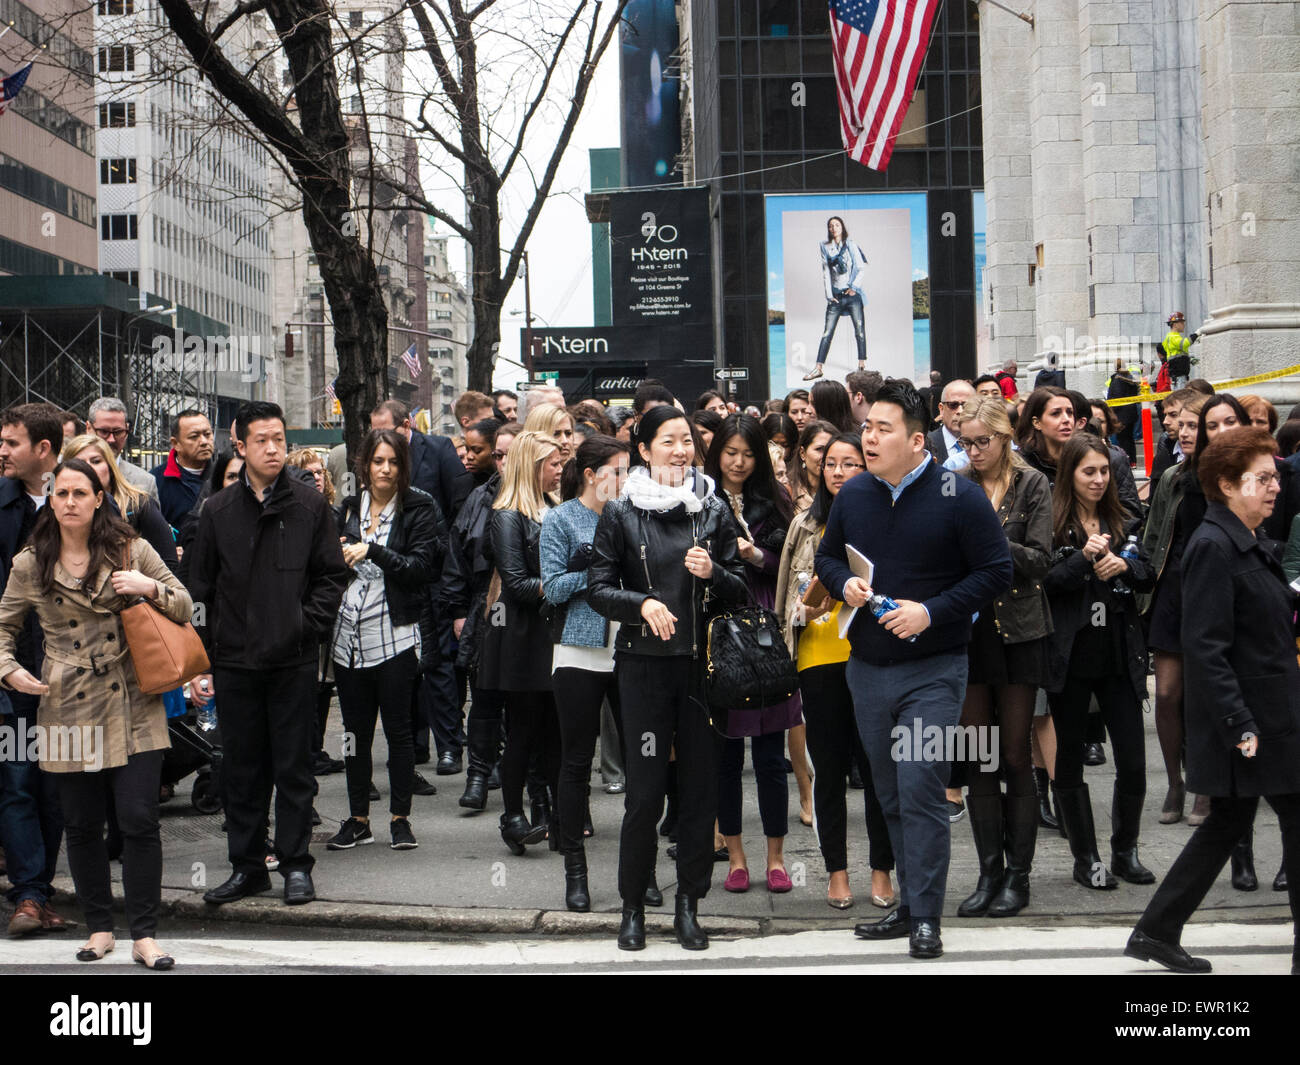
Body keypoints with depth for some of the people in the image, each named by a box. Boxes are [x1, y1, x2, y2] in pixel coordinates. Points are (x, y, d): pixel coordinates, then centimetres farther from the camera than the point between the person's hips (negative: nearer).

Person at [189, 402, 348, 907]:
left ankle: (295, 864, 13)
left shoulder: (310, 504, 2)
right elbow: (200, 590, 7)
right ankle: (247, 865, 19)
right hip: (234, 661, 2)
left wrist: (309, 626, -9)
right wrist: (197, 663, 2)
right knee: (241, 766, 8)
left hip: (294, 660, -2)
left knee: (294, 765, 4)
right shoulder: (218, 510, 5)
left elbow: (332, 576, 5)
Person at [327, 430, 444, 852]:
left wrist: (372, 551, -18)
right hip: (348, 634, 4)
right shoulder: (348, 508, 12)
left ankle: (400, 817, 12)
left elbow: (422, 566, -11)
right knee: (355, 730, 9)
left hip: (394, 635, -4)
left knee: (397, 729, 1)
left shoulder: (419, 509, -2)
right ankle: (358, 819, 18)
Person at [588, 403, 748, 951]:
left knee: (701, 784, 4)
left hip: (702, 660, 2)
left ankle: (688, 905, 15)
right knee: (645, 788, -1)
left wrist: (712, 573, -11)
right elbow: (598, 588, 1)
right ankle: (633, 905, 13)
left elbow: (740, 588, 9)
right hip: (644, 663, -2)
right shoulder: (620, 513, 2)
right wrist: (642, 603, -16)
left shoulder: (713, 509, 7)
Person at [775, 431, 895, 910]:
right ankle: (836, 870, 16)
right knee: (828, 767, 6)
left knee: (877, 763, 0)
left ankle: (881, 870, 12)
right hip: (819, 658, 2)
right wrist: (808, 610, -7)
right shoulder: (806, 525, 10)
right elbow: (792, 592, 12)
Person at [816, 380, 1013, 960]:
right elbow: (827, 557, 19)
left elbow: (996, 572, -7)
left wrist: (932, 611, -17)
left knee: (920, 790, -11)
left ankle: (925, 918, -3)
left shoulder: (959, 497, -9)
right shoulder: (852, 495, 6)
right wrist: (843, 582, -4)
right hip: (867, 668, 5)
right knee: (891, 796, 12)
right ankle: (910, 904, 24)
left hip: (933, 669, -5)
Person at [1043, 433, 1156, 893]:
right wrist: (1085, 557, -22)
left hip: (1119, 655, 4)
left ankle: (1125, 850, 19)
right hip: (1070, 656, -4)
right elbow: (1042, 583, -12)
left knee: (1133, 759, 1)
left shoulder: (1123, 523, 12)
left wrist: (1124, 565, -9)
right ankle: (1085, 858, 17)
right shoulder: (1052, 524, -5)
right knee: (1069, 759, 6)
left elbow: (1149, 577, 10)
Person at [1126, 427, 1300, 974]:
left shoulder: (1251, 545, 14)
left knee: (1229, 822, 14)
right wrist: (1240, 725, -24)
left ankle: (1156, 931, 21)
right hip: (1254, 719, -10)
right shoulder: (1214, 546, -17)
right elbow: (1206, 647, -22)